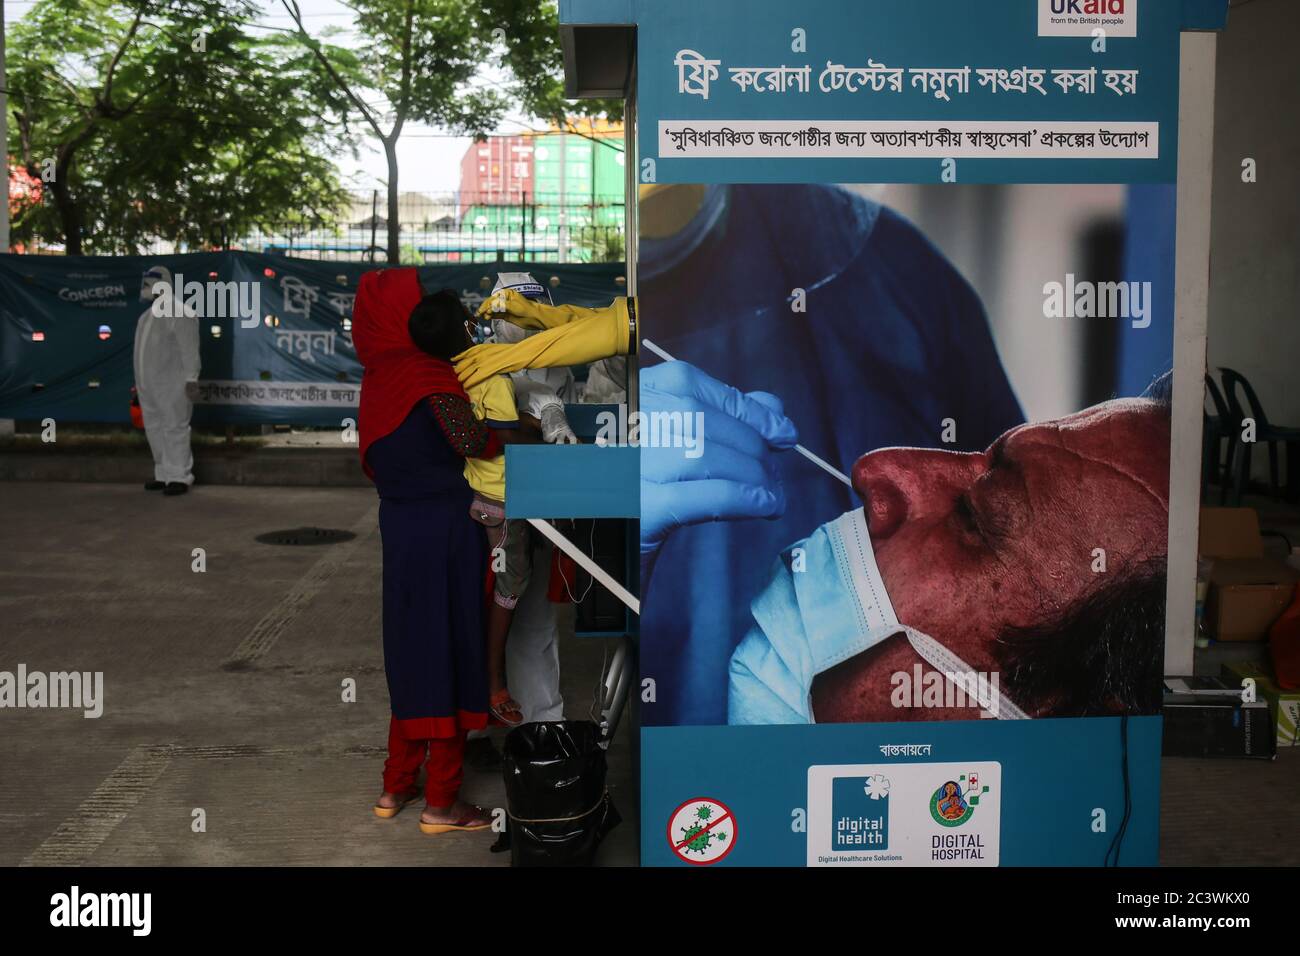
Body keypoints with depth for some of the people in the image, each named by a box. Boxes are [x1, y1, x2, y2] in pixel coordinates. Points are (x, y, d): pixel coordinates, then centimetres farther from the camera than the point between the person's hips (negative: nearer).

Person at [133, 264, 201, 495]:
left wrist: (191, 379, -21)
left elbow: (189, 349, -17)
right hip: (149, 384, 9)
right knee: (155, 429, 10)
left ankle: (180, 477, -5)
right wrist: (140, 381, 20)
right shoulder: (149, 314, 17)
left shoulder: (179, 314, -12)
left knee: (174, 429, -8)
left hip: (172, 384, -9)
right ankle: (164, 474, 16)